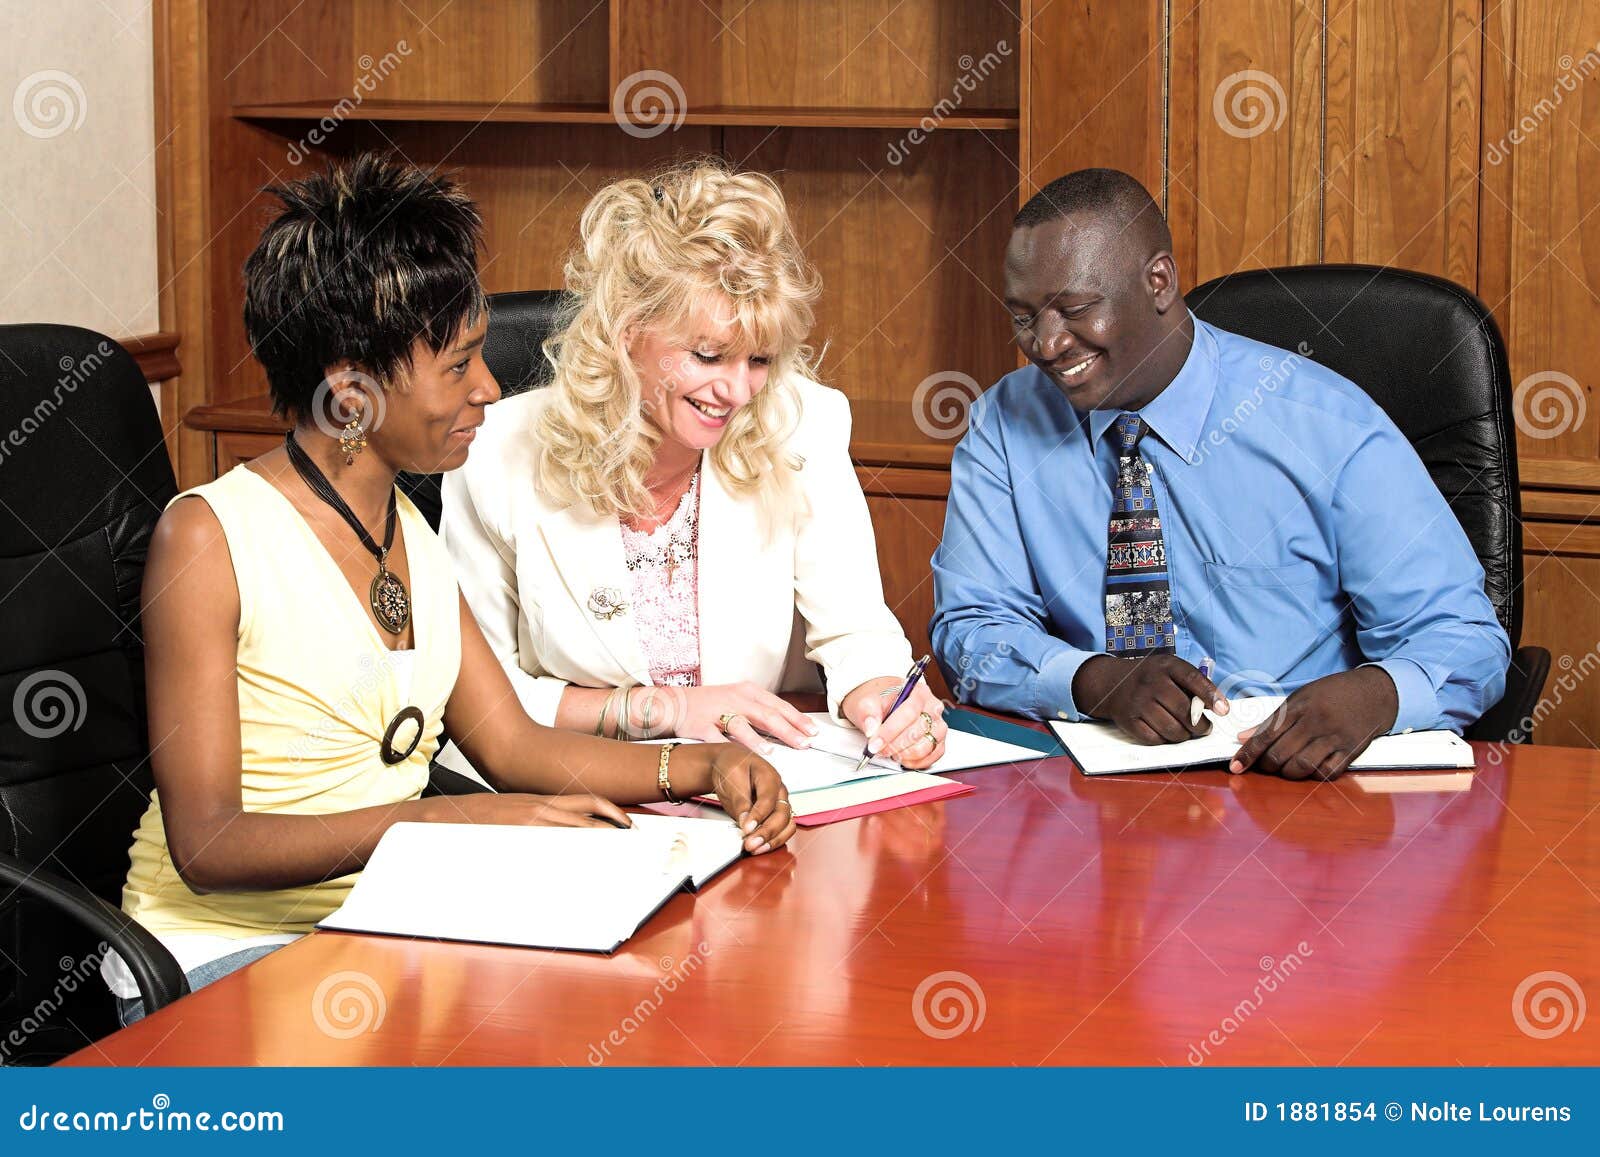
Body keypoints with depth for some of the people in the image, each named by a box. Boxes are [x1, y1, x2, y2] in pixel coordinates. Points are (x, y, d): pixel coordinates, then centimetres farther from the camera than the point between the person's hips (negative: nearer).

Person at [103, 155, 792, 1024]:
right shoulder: (209, 537, -13)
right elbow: (207, 842, -18)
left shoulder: (408, 531, 12)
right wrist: (450, 820, -28)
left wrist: (704, 767, -3)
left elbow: (512, 744, 12)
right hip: (222, 955, -7)